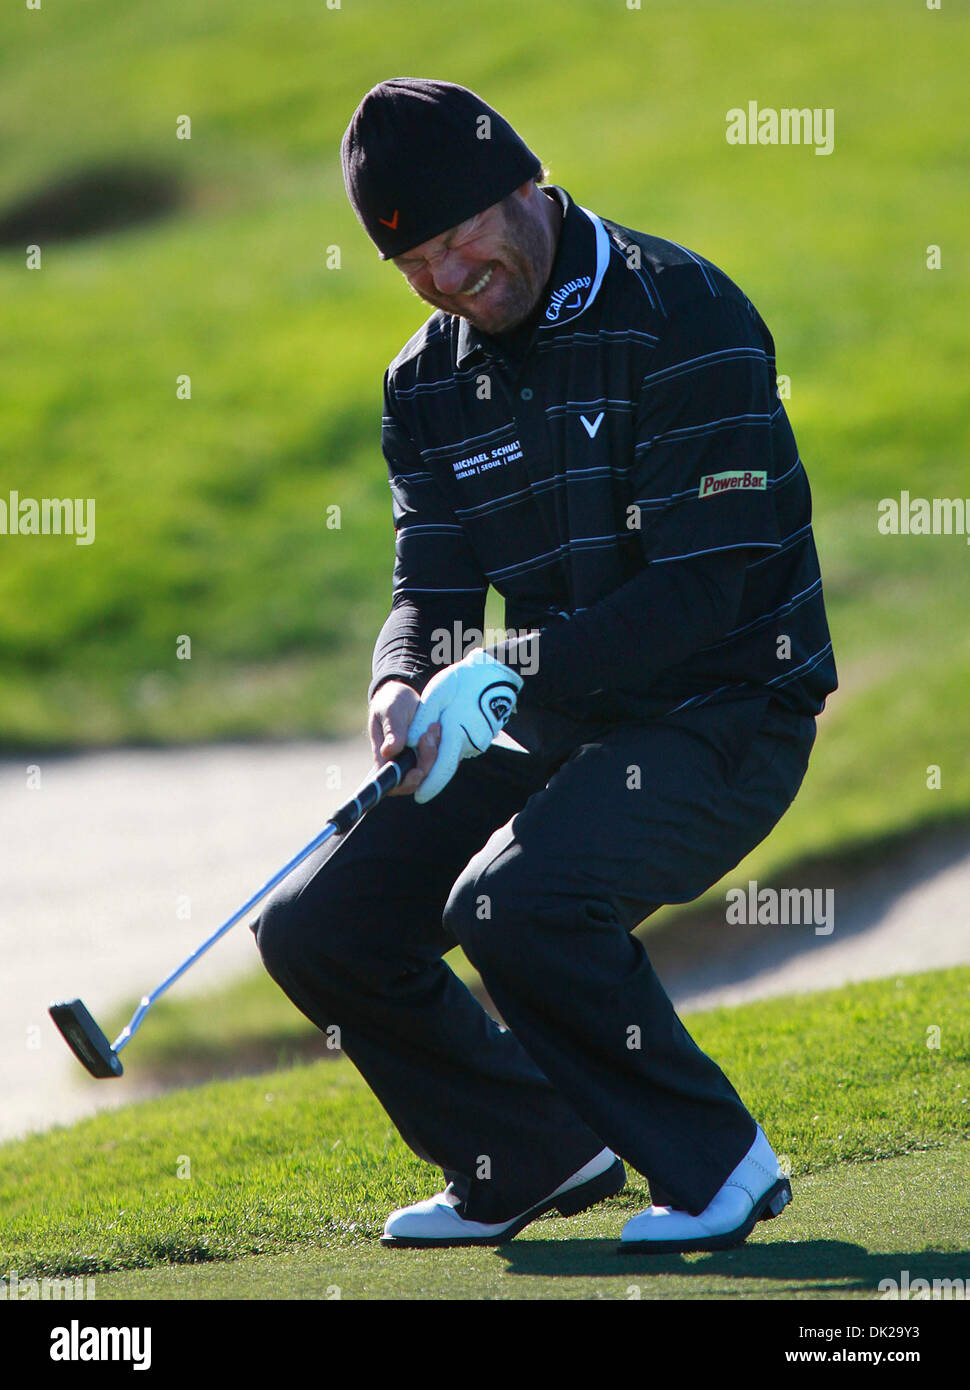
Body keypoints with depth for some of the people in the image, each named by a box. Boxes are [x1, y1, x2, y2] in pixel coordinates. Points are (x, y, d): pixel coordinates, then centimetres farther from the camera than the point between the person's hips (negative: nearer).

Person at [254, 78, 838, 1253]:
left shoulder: (681, 317, -17)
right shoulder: (429, 381, 6)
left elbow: (702, 588, -22)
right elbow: (432, 591, 5)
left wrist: (508, 668, -25)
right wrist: (404, 683, -19)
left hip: (721, 715, -8)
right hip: (550, 724, 8)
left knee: (516, 900, -32)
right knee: (315, 931, 0)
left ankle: (714, 1165, -12)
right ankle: (534, 1158, 19)